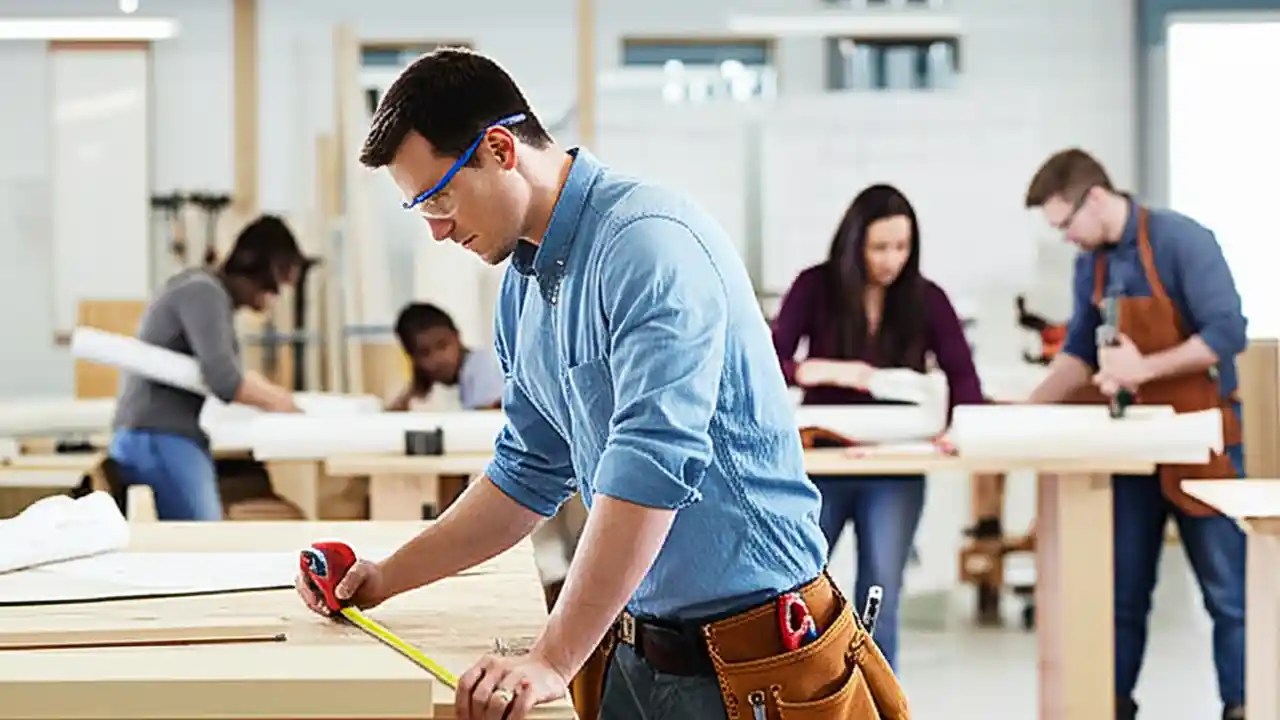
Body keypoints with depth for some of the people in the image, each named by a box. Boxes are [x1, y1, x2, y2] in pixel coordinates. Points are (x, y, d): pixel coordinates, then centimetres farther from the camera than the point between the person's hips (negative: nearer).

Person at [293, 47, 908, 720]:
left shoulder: (650, 242, -19)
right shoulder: (522, 286, 10)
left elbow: (652, 468, -28)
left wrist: (551, 663, -30)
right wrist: (386, 578, 14)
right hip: (630, 657, 8)